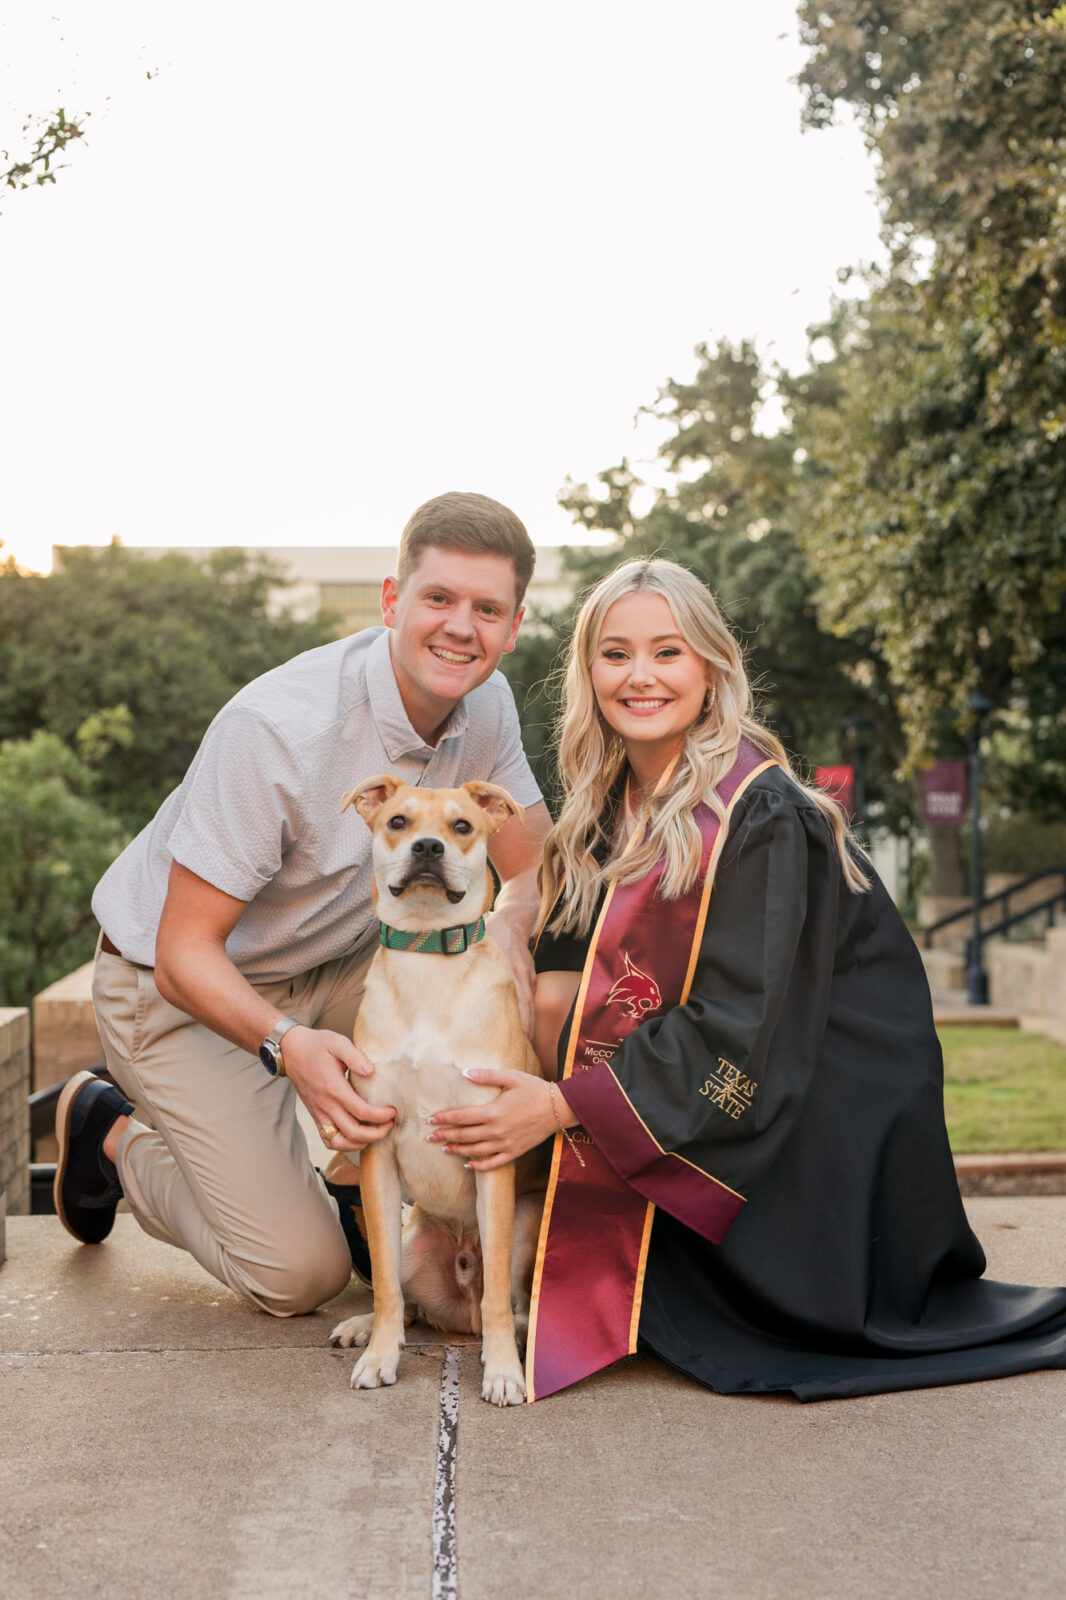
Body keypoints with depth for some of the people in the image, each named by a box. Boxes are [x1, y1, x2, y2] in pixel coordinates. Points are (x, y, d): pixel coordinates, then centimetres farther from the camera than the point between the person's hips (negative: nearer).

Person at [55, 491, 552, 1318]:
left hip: (336, 961, 6)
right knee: (301, 1274, -10)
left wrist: (508, 927, -29)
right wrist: (287, 1044, -48)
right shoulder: (276, 728, -32)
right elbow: (184, 954, -29)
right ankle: (117, 1136, 14)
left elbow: (538, 870, -5)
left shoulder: (485, 705, -11)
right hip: (175, 987, -6)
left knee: (519, 1000, -17)